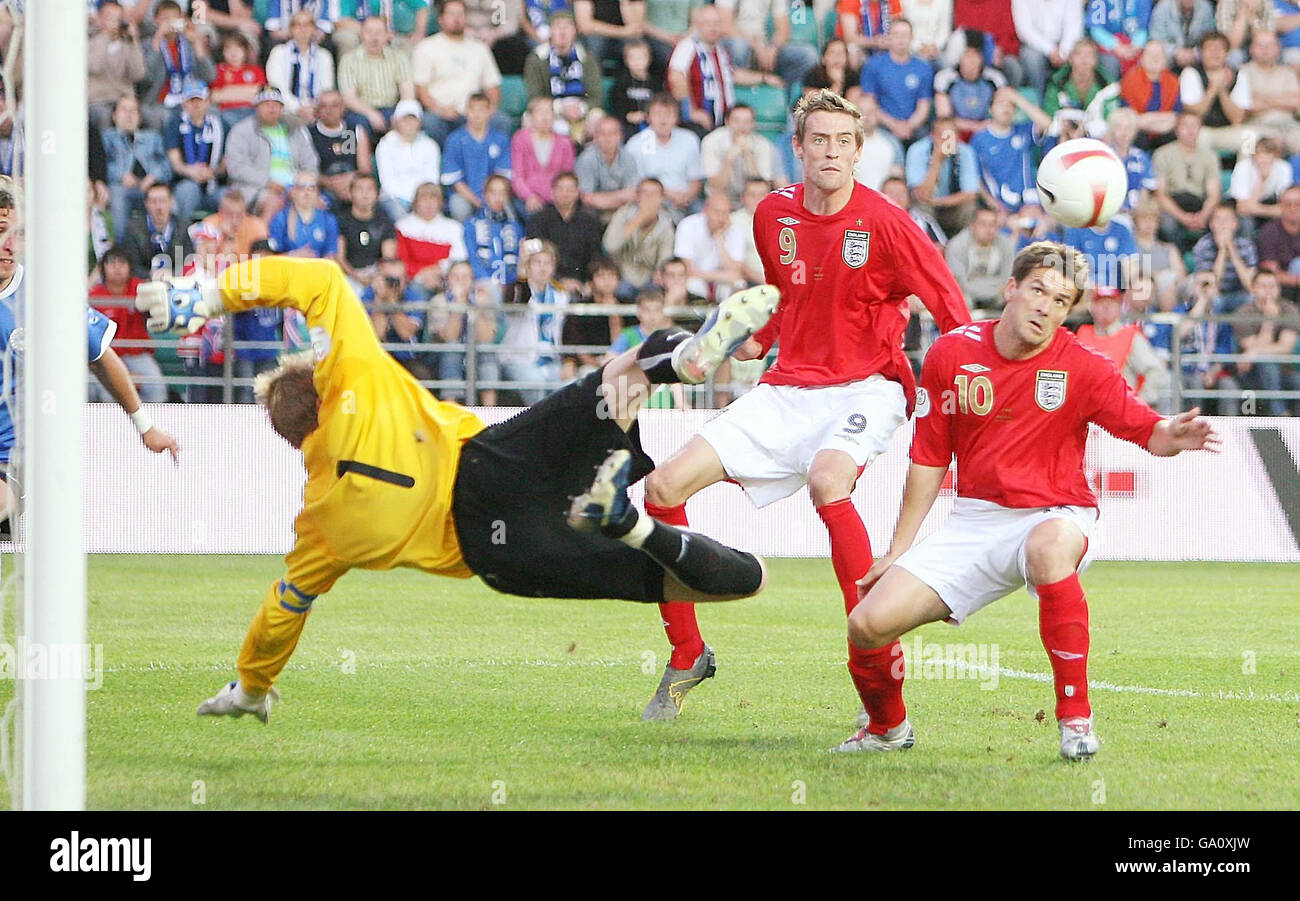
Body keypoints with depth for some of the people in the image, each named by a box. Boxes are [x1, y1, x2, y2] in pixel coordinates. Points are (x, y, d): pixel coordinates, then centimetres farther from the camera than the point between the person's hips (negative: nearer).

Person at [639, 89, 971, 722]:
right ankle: (686, 654, 11)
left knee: (826, 480, -38)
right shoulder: (773, 215, 5)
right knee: (665, 486, -6)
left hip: (865, 389, -6)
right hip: (787, 390, 6)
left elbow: (951, 308, -13)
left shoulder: (884, 223, -12)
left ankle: (876, 661, -34)